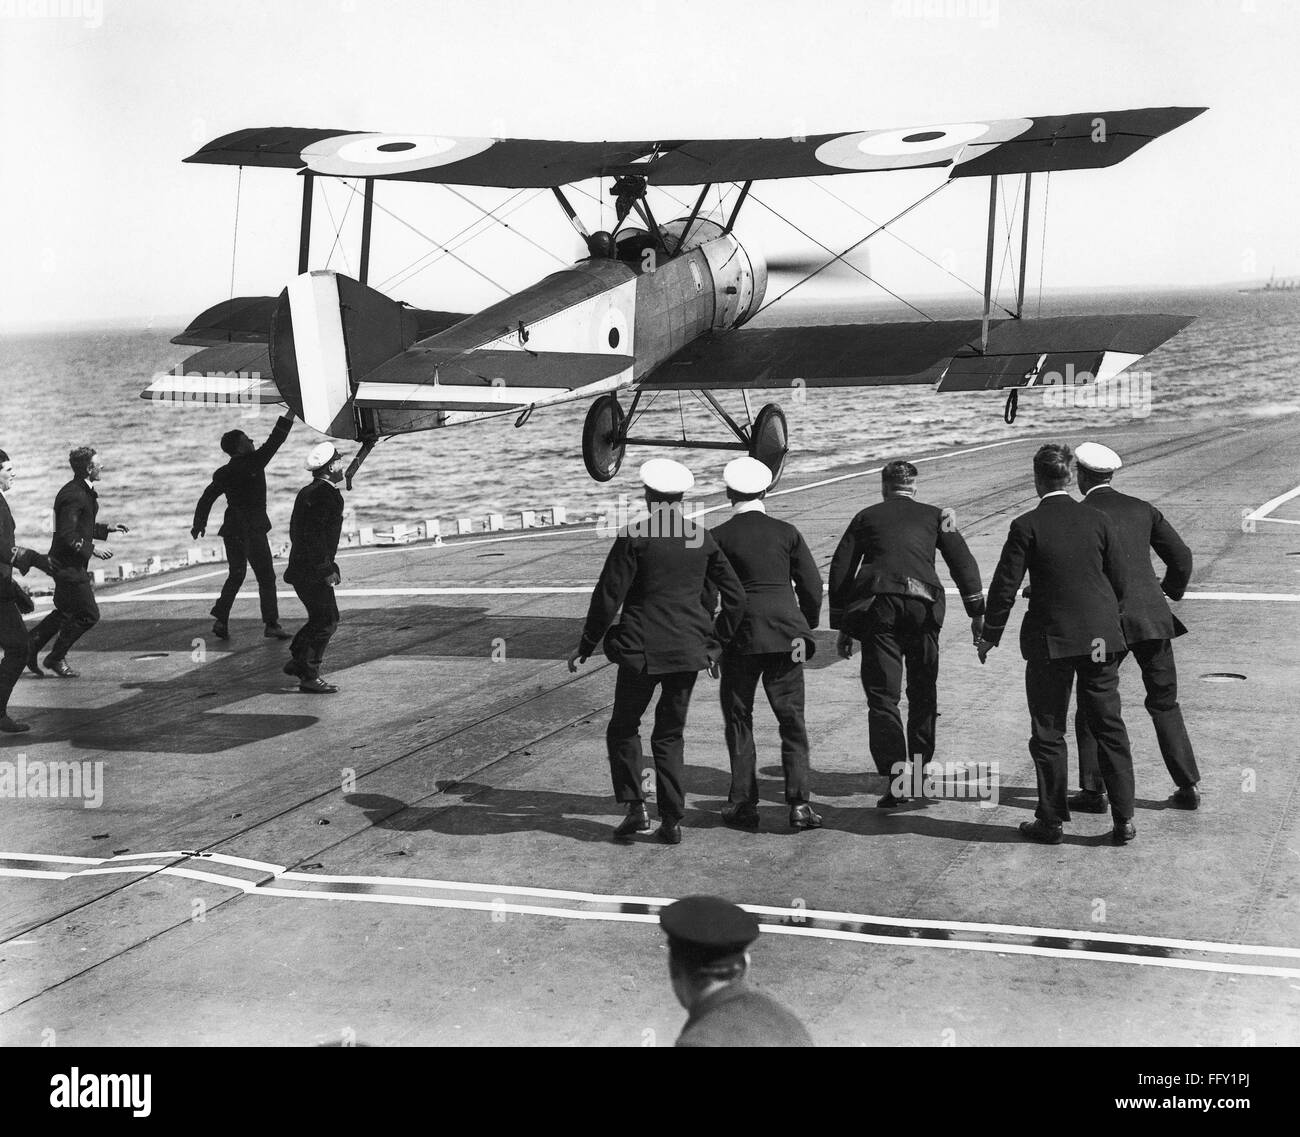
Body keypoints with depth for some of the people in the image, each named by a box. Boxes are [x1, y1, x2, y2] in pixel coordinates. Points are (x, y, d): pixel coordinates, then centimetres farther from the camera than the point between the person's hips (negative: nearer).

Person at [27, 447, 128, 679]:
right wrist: (92, 551, -24)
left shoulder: (86, 492, 11)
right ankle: (56, 658, 11)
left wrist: (107, 528, 13)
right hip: (69, 565, -10)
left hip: (76, 564, 10)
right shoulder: (73, 495, -22)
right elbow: (67, 535, -26)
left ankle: (30, 646, 27)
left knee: (67, 612, 19)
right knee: (88, 614, -3)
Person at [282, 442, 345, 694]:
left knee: (321, 618, 19)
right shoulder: (326, 494, -17)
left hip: (301, 567, 10)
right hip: (314, 572, -10)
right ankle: (309, 676, -3)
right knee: (326, 621, -5)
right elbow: (314, 534, -25)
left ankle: (296, 661, 24)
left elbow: (295, 530, 20)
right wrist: (327, 569, -20)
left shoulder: (307, 492, 14)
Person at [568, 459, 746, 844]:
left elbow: (608, 596, -10)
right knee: (670, 735, 15)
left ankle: (636, 807, 6)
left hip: (643, 652, -4)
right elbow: (735, 596, 5)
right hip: (689, 650, 4)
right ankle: (672, 821, 12)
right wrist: (715, 644, 16)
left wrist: (586, 646, 0)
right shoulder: (702, 538, 2)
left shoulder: (634, 537, -11)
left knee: (623, 728, 15)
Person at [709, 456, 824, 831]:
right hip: (786, 634, 2)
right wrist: (806, 628, 17)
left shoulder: (719, 537, -3)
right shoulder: (786, 532, 3)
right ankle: (799, 803, 0)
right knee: (792, 718, 6)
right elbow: (812, 586, 4)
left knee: (738, 719, 10)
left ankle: (744, 803, 11)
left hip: (740, 635, -1)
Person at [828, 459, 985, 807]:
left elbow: (840, 570, 12)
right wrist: (977, 612, 12)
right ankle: (921, 767, 25)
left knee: (882, 696, -2)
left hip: (876, 605, -1)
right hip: (922, 605, 1)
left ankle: (896, 776, -16)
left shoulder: (866, 518, 17)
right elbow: (963, 562, 10)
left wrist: (843, 626, 15)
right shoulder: (934, 516, 18)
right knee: (923, 691, 18)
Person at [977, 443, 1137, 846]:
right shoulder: (1097, 520, 0)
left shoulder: (1027, 526, -10)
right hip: (1101, 638, 3)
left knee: (1048, 734, 8)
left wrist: (990, 636, 3)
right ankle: (1124, 820, 13)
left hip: (1051, 640, -3)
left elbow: (1005, 585, -9)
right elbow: (1121, 581, 4)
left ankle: (1051, 821, 14)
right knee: (1110, 728, 11)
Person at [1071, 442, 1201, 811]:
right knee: (1165, 703, 14)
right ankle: (1187, 787, 12)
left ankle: (1093, 791, 8)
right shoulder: (1142, 509, 10)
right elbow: (1182, 557, 11)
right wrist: (1172, 589, 30)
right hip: (1153, 617, 4)